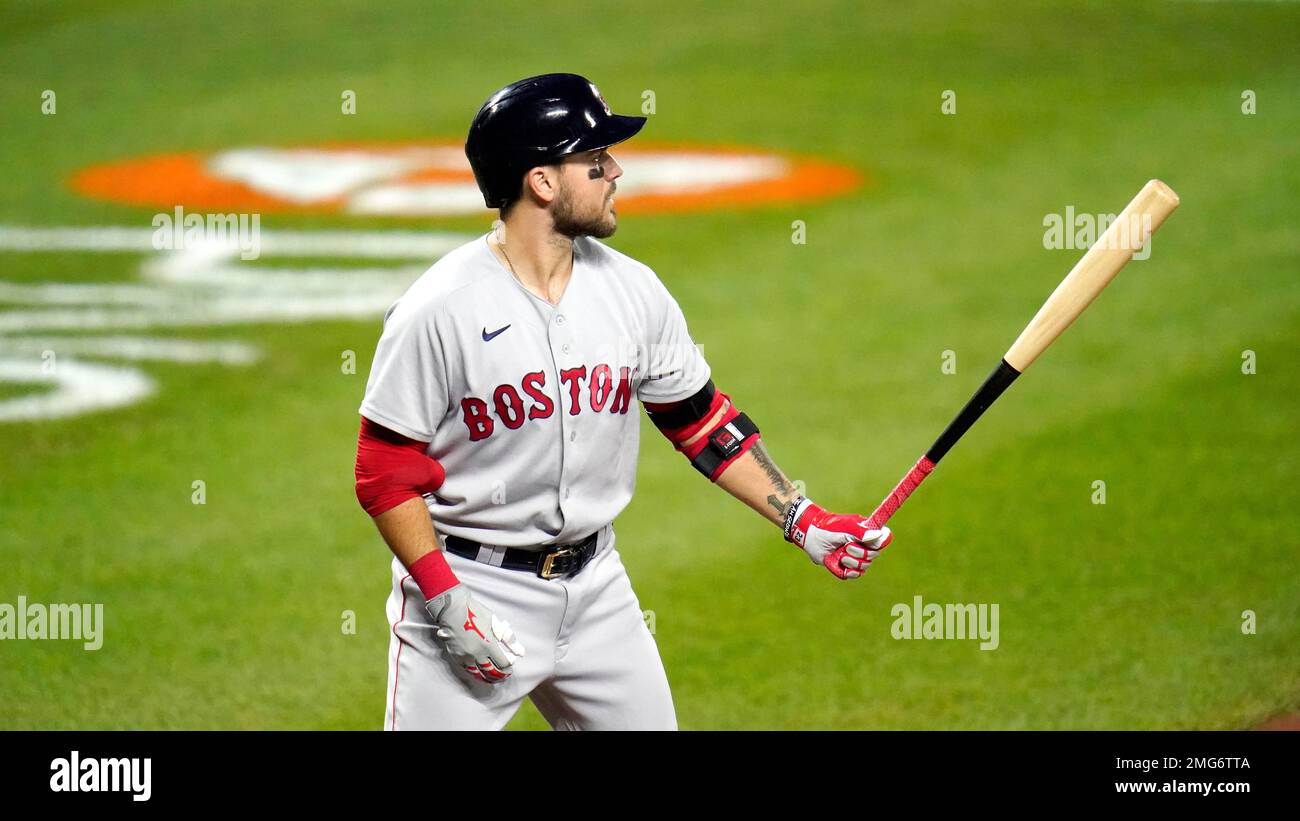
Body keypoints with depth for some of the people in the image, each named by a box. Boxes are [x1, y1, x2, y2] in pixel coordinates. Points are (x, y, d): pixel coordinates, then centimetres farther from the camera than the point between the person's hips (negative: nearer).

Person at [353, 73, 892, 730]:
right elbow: (385, 472, -12)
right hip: (467, 584, -5)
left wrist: (800, 520, 5)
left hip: (596, 587, 5)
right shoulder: (438, 311, -15)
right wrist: (447, 601, -19)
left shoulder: (632, 289, 2)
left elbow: (701, 420, 11)